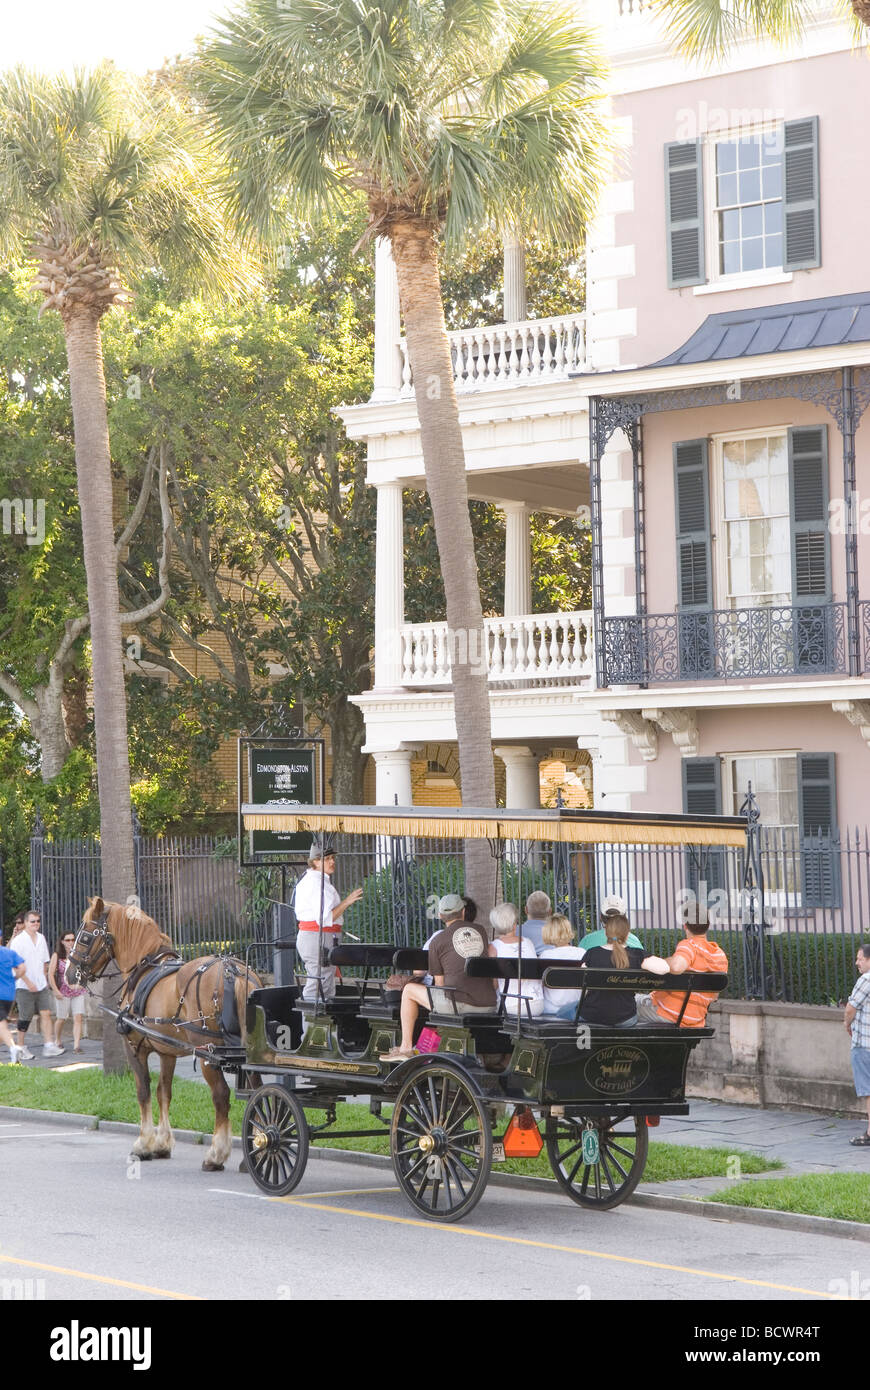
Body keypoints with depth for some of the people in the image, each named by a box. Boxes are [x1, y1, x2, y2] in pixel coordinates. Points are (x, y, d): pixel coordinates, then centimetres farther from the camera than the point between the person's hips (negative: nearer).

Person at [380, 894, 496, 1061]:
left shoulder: (438, 940, 2)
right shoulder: (480, 931, 13)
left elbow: (439, 982, 7)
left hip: (457, 1004, -5)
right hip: (488, 1006, 5)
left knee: (409, 990, 15)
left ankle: (405, 1047, 18)